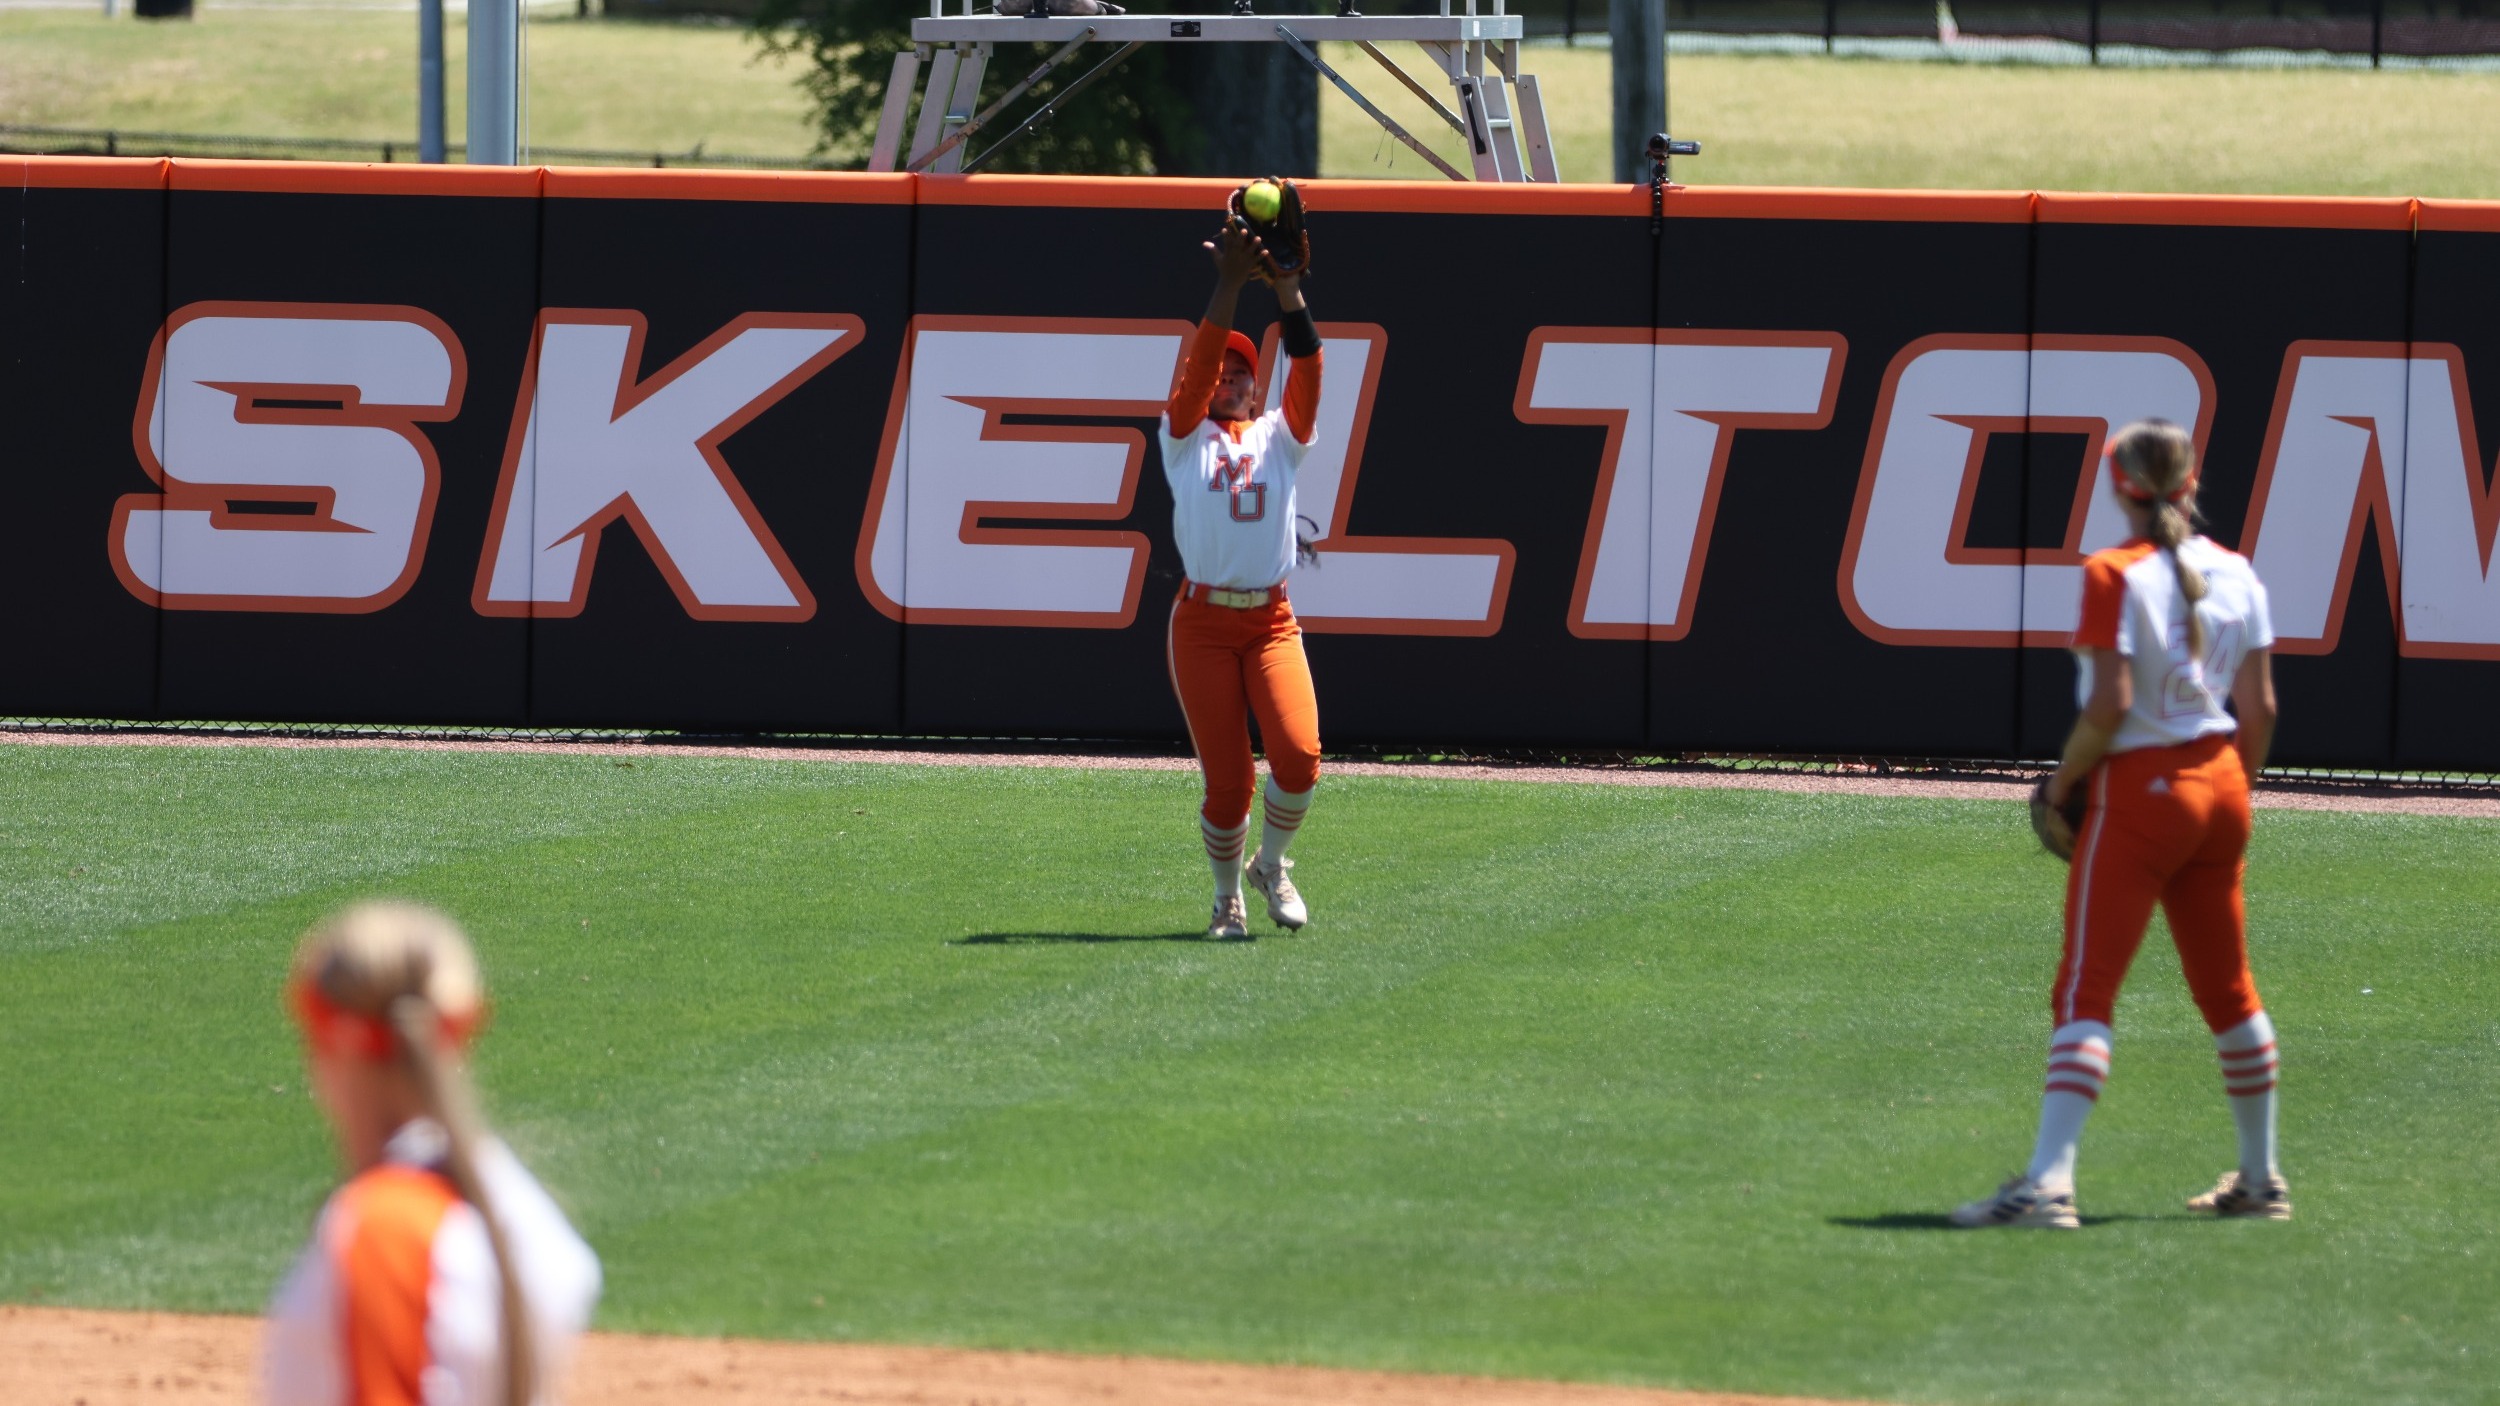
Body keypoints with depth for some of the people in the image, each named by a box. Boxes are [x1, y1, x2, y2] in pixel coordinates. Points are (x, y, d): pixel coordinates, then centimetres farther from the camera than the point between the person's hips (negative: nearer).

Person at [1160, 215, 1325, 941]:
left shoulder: (1280, 436, 12)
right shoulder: (1185, 437, 7)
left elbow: (1307, 364, -2)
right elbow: (1196, 363, -9)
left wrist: (1286, 286, -15)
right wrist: (1229, 284, -17)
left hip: (1272, 621, 2)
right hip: (1203, 621, -2)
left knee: (1299, 754, -17)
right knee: (1227, 778, -6)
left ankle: (1272, 864, 10)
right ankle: (1227, 897, 18)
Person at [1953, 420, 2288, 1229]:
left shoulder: (2116, 575, -12)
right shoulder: (2235, 574, 5)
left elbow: (2110, 705, -20)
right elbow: (2259, 707, 5)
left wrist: (2060, 786, -8)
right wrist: (2233, 795, 17)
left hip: (2139, 793, -6)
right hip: (2219, 786, 6)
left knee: (2085, 990, -8)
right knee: (2227, 986, 18)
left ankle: (2048, 1182, -20)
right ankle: (2260, 1179, 26)